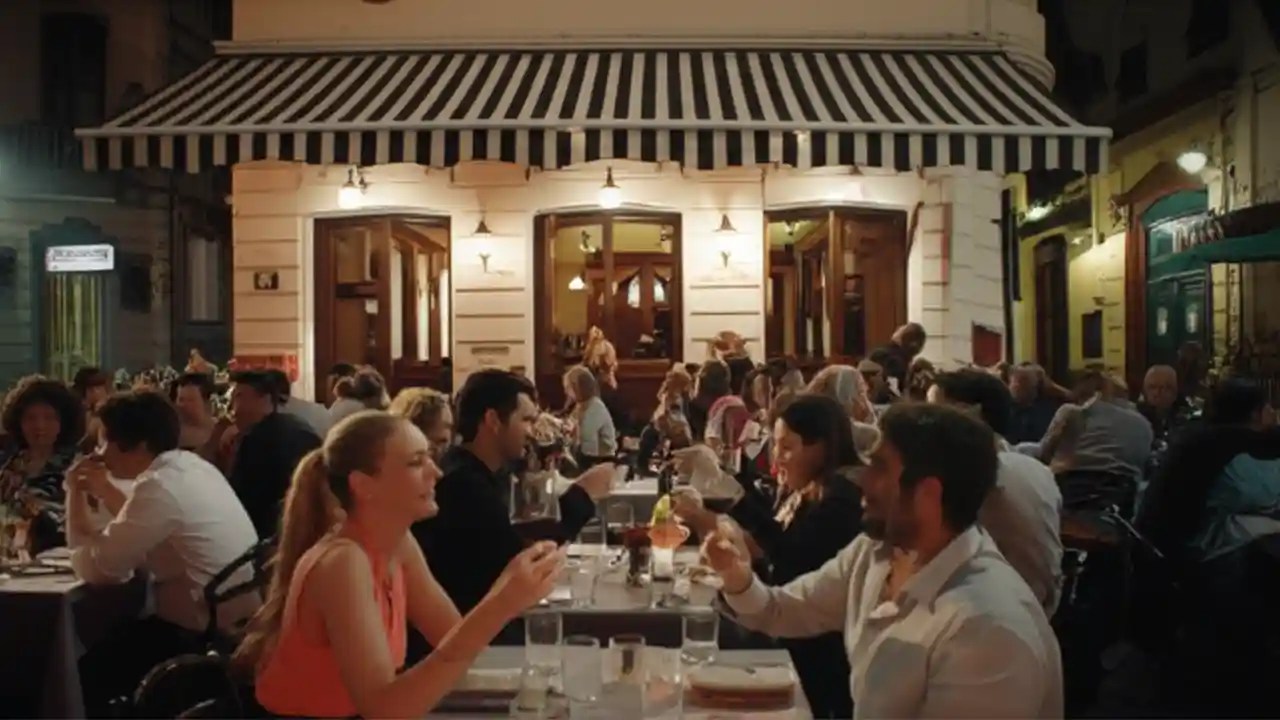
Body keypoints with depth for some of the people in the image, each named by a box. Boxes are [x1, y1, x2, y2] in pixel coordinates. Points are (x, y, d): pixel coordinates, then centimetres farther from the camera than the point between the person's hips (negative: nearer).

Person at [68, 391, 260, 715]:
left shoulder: (160, 486, -20)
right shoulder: (194, 467, 9)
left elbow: (93, 567, -13)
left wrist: (75, 493, 0)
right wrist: (104, 490, 14)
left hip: (207, 637, -9)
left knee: (87, 671, 1)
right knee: (107, 646, 20)